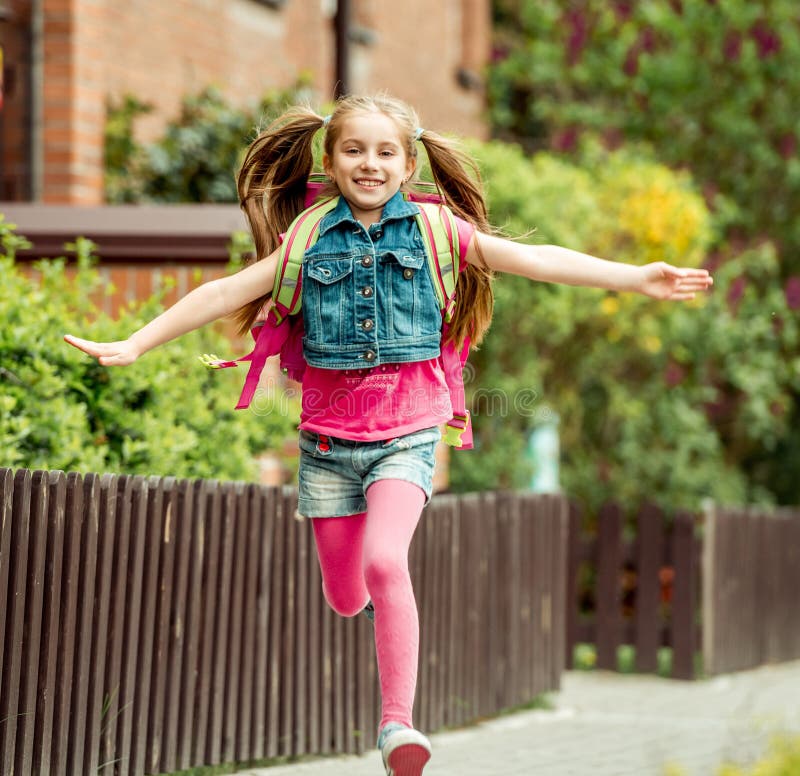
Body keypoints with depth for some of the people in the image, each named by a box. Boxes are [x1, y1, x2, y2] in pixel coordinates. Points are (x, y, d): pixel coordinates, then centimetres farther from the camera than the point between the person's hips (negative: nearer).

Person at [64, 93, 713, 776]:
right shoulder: (309, 239, 3)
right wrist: (134, 344, -2)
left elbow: (535, 260, -2)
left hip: (408, 428, -2)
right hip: (329, 431, 2)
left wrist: (639, 278, -9)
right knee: (345, 598, 9)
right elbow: (230, 292, 3)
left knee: (384, 561, -25)